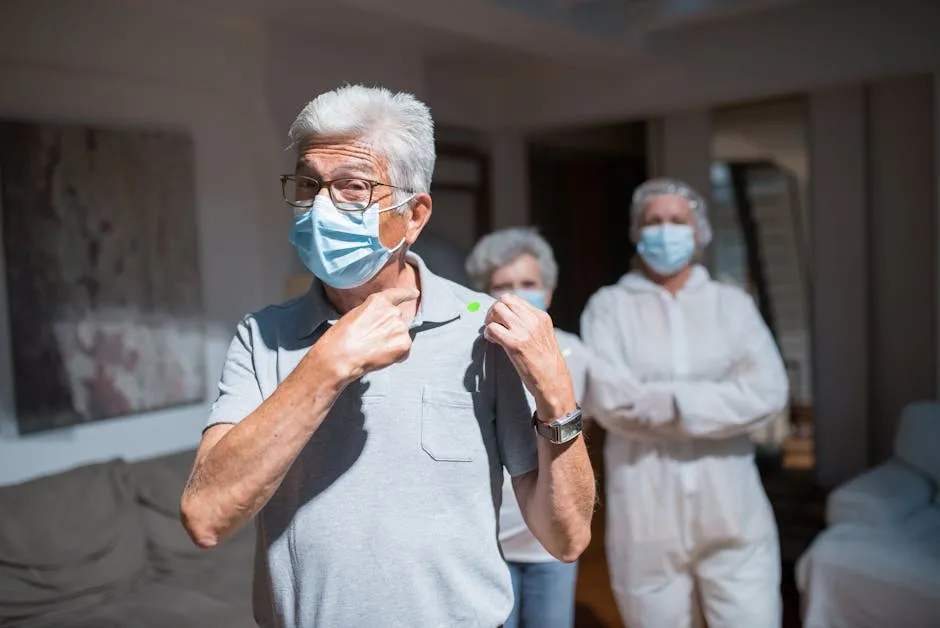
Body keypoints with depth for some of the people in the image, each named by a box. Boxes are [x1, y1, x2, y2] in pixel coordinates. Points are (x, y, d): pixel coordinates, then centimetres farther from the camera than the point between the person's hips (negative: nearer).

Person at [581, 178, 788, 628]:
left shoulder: (732, 303, 7)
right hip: (647, 517, -1)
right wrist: (716, 399, -9)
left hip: (732, 514, 1)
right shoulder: (609, 306, 1)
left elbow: (767, 391, -7)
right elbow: (609, 399, -14)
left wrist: (674, 403, -14)